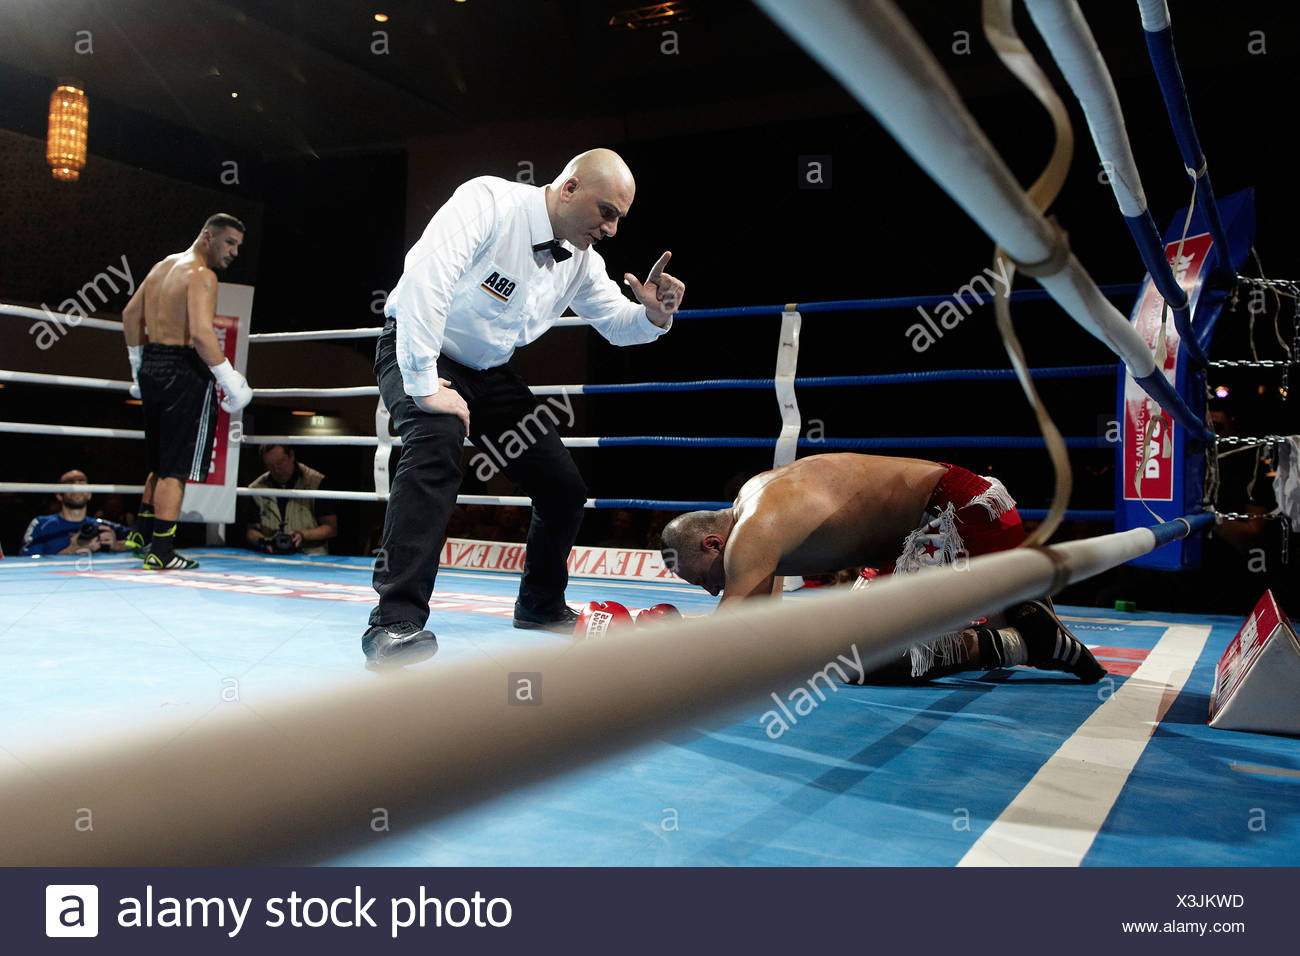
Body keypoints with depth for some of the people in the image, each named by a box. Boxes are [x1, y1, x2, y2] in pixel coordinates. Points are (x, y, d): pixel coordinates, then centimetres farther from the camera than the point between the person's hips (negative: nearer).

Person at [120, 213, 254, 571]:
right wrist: (232, 382, -21)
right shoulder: (202, 275, -13)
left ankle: (142, 533, 30)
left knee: (161, 464, 22)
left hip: (152, 368, 9)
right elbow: (201, 333, -25)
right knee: (177, 469, -3)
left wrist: (139, 365, 28)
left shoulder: (163, 266, 15)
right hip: (185, 372, -9)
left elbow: (130, 316, 22)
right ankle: (161, 552, 0)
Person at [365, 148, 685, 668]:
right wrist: (425, 386, -38)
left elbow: (617, 322, 9)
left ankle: (541, 604, 28)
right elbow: (425, 276, -37)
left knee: (565, 488, 3)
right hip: (419, 351, -7)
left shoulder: (582, 259, -3)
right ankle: (396, 622, -35)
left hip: (489, 372, 7)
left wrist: (653, 315, -16)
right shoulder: (490, 201, -25)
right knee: (437, 441, -38)